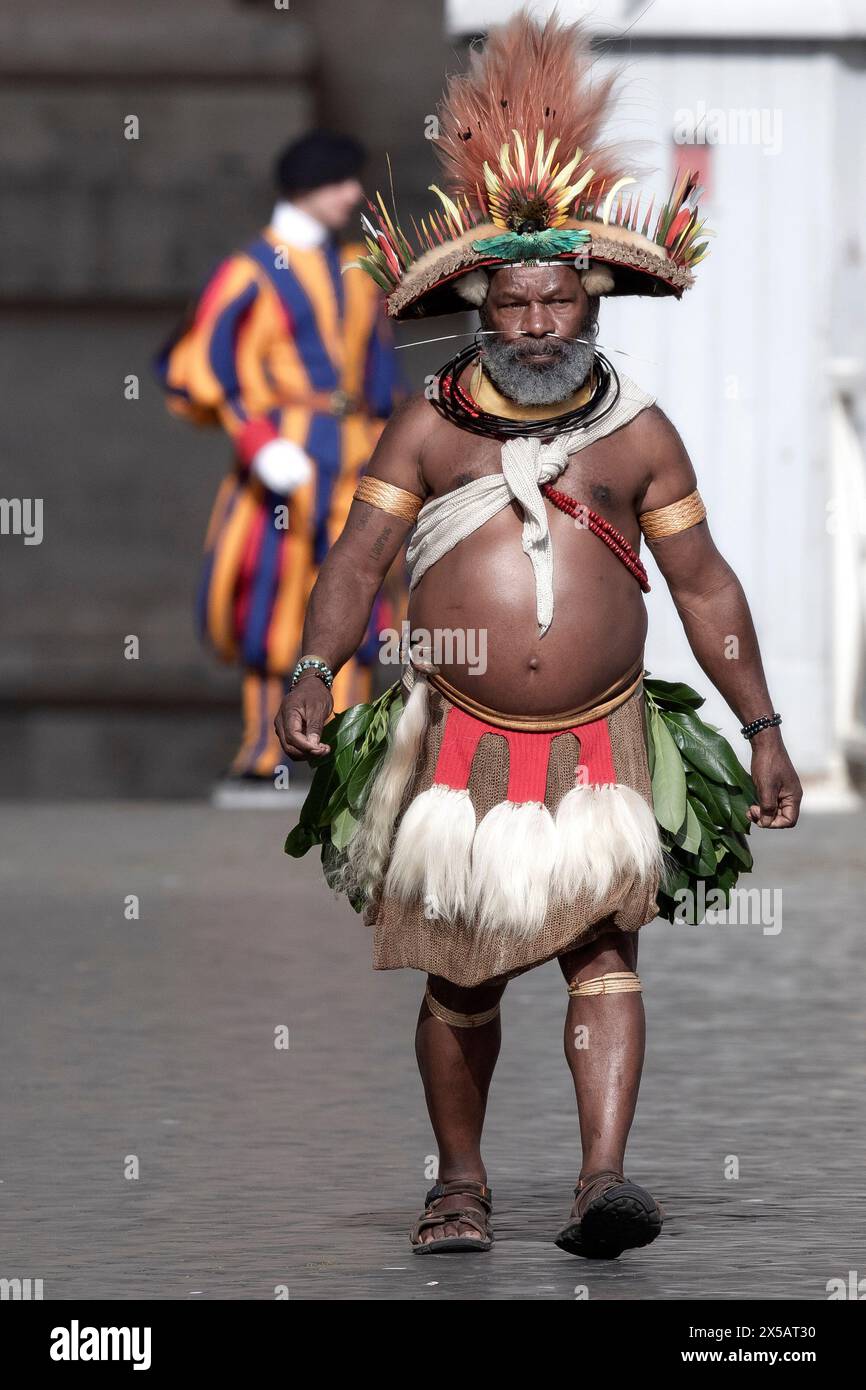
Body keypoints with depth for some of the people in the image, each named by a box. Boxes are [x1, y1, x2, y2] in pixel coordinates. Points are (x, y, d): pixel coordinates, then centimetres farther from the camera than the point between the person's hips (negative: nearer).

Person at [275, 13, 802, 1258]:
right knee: (459, 974, 5)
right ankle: (461, 1182, 21)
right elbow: (357, 559, -4)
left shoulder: (639, 434, 5)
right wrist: (315, 672, -21)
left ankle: (604, 1180, -24)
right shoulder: (428, 430, 3)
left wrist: (764, 730, 7)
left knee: (604, 944, -15)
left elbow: (705, 585, 9)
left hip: (597, 744, 0)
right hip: (460, 739, 0)